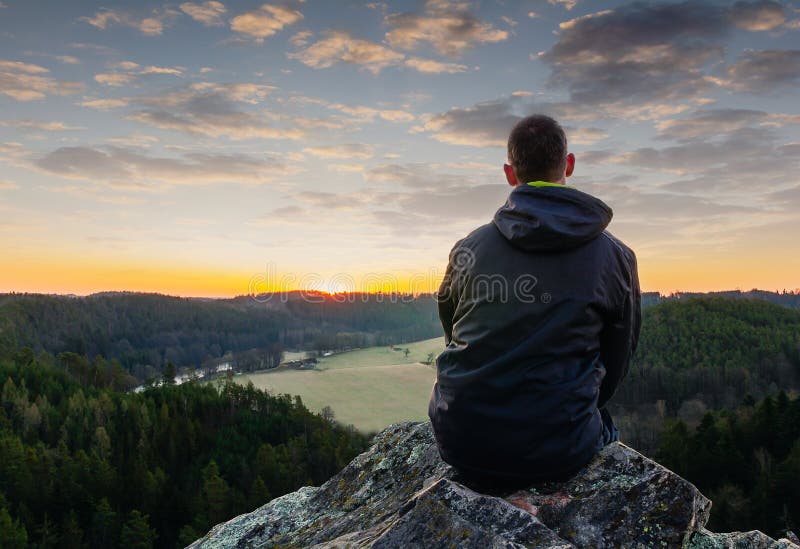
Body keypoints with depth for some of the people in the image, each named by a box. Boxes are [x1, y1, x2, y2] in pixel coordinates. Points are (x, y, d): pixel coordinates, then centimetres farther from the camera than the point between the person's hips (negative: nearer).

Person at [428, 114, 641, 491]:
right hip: (556, 453, -1)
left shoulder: (468, 248, 1)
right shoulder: (615, 257, -2)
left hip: (459, 445, 2)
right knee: (605, 427, 31)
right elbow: (616, 363, 9)